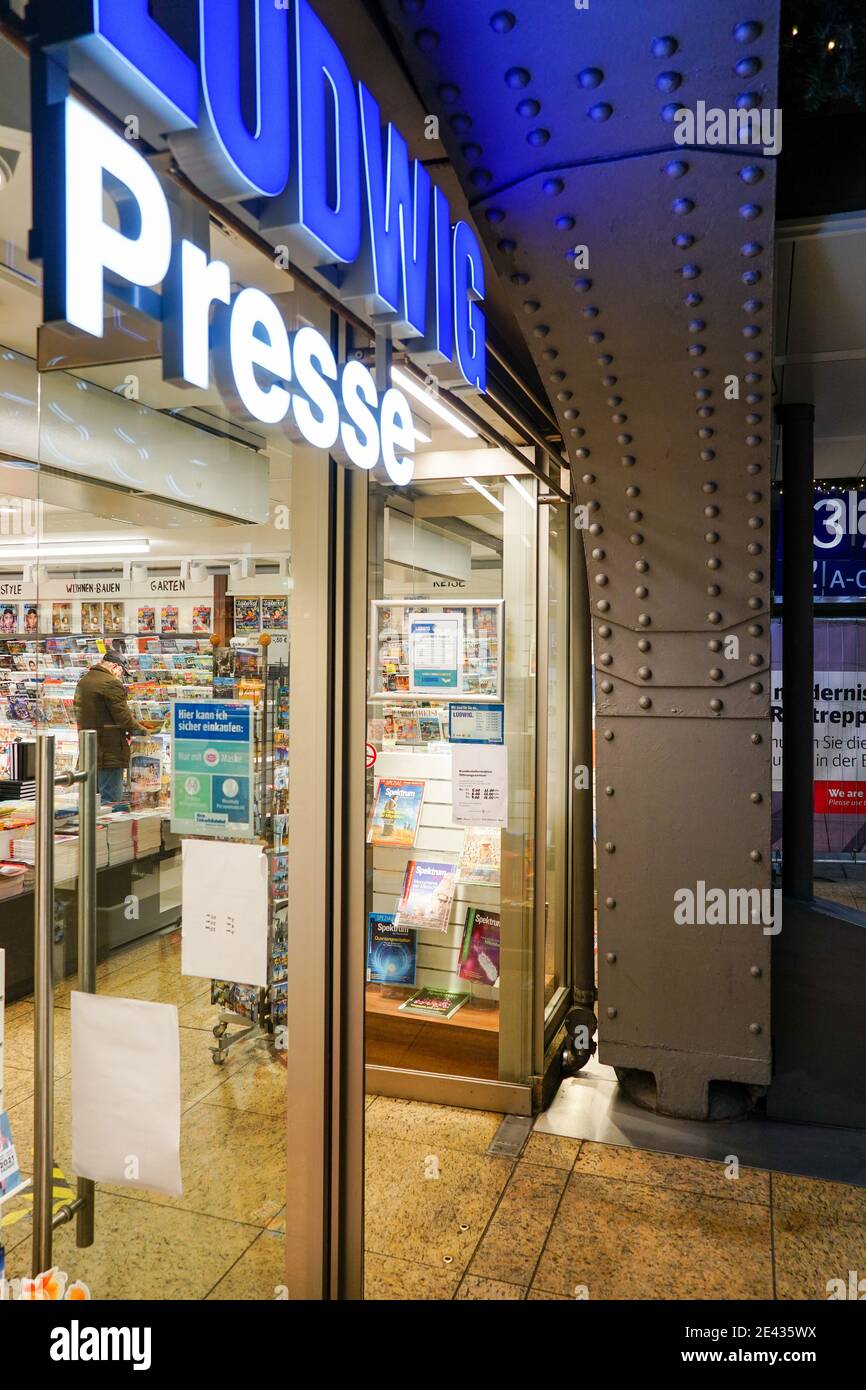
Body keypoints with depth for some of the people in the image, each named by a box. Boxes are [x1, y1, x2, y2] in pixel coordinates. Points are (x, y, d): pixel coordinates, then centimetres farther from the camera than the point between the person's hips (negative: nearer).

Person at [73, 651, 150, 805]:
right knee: (112, 801, -5)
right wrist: (142, 729, 1)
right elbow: (123, 717, -17)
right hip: (109, 755, -9)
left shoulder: (83, 681, 15)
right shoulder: (112, 684, -14)